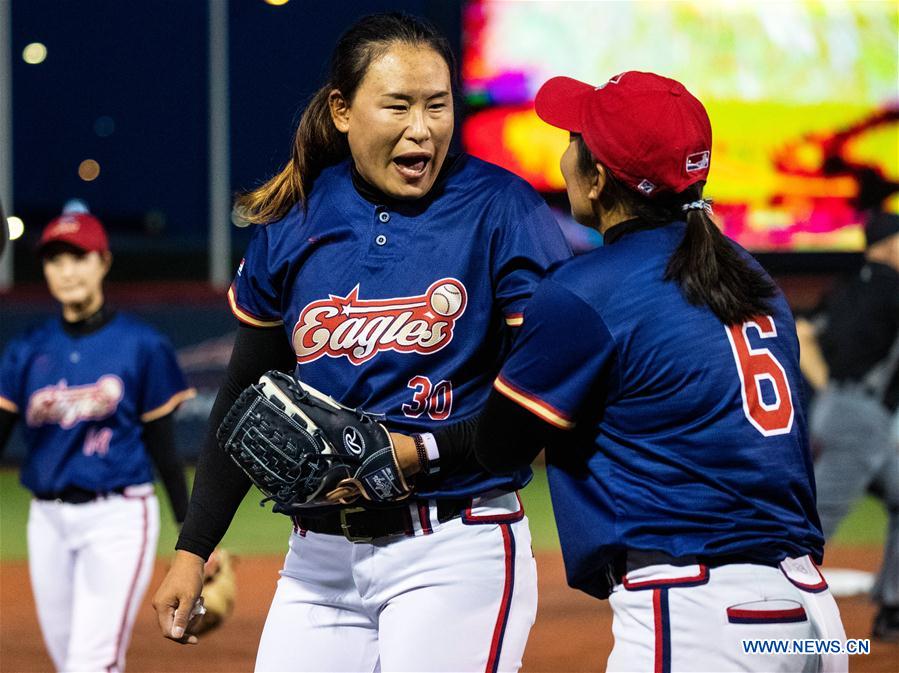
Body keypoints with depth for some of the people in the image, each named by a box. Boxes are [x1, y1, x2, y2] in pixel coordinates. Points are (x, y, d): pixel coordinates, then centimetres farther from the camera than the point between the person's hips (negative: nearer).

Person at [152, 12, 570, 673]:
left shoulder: (500, 209, -5)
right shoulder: (291, 223, 7)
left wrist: (418, 455, -17)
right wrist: (192, 551, 13)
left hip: (456, 551, -4)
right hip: (320, 560, 4)